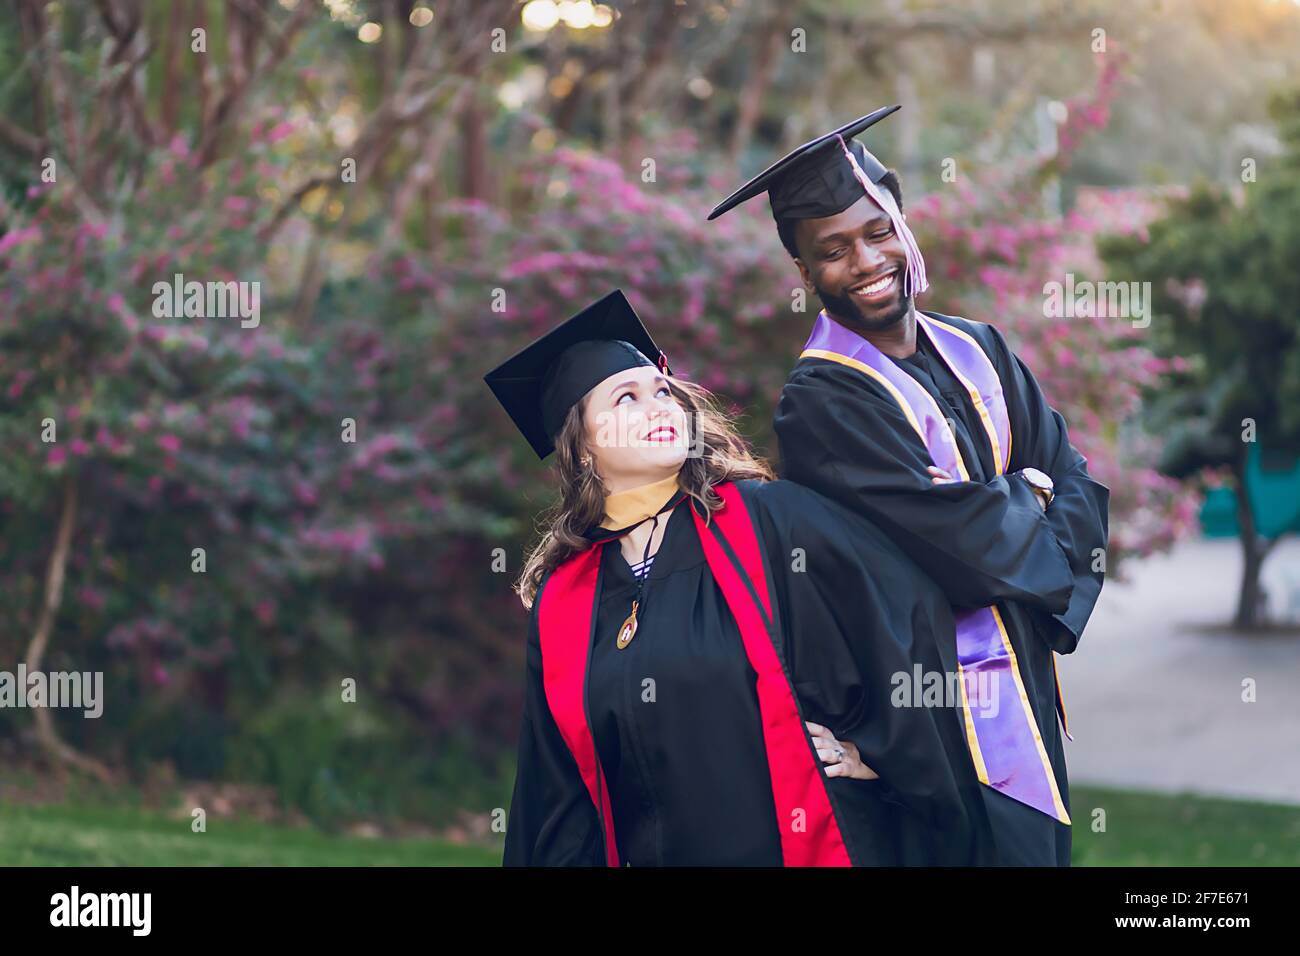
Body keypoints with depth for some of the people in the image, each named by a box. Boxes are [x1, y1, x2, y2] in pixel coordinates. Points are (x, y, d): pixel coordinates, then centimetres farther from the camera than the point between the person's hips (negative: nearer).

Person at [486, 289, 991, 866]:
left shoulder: (771, 519, -5)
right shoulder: (560, 607, 5)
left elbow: (910, 614, -4)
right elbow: (558, 795, 9)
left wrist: (878, 749, -3)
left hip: (818, 845, -3)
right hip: (659, 854, 3)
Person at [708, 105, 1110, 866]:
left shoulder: (976, 350, 8)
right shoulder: (822, 402, -15)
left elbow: (1079, 487, 4)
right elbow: (963, 542, -21)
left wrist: (999, 516, -15)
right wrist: (1028, 496, -3)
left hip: (1029, 683, 7)